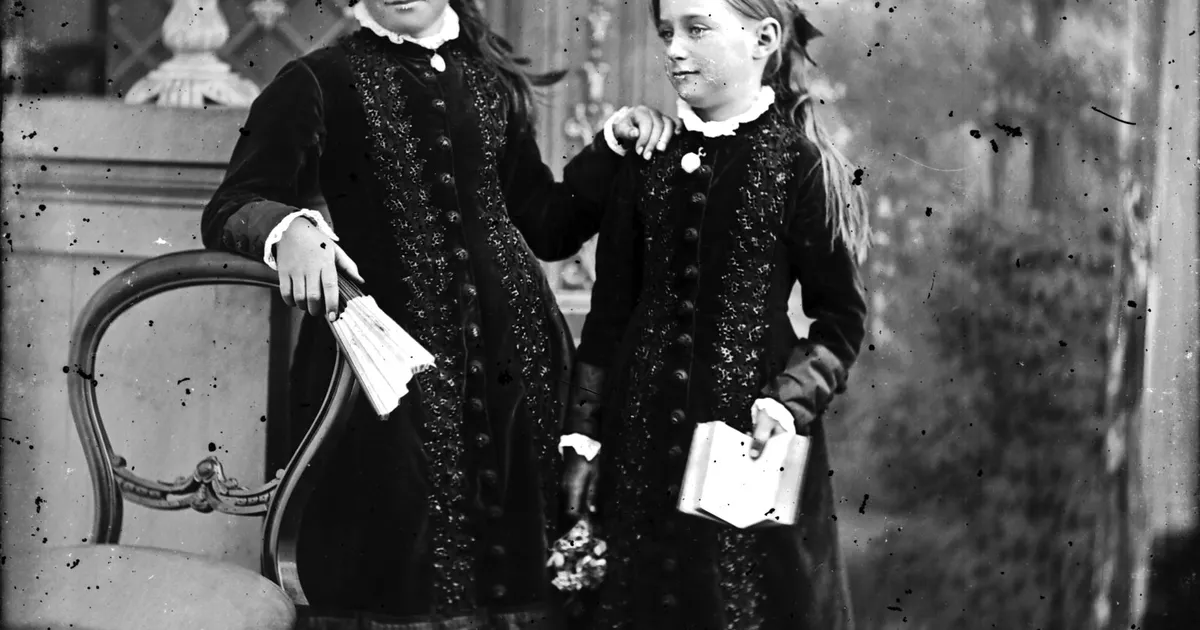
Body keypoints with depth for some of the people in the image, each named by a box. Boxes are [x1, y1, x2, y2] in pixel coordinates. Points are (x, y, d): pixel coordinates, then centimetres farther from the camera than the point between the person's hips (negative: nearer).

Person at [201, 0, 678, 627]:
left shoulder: (492, 82, 16)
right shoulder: (317, 84, 4)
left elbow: (548, 227, 22)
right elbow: (227, 213, -6)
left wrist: (614, 148, 9)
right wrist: (287, 229, -27)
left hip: (512, 363, 4)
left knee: (516, 576, 3)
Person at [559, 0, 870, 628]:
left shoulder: (802, 164, -6)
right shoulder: (647, 163, 6)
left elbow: (841, 316, -3)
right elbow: (609, 311, 9)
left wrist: (790, 400, -19)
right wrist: (582, 437, 6)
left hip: (747, 437, -4)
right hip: (641, 435, 4)